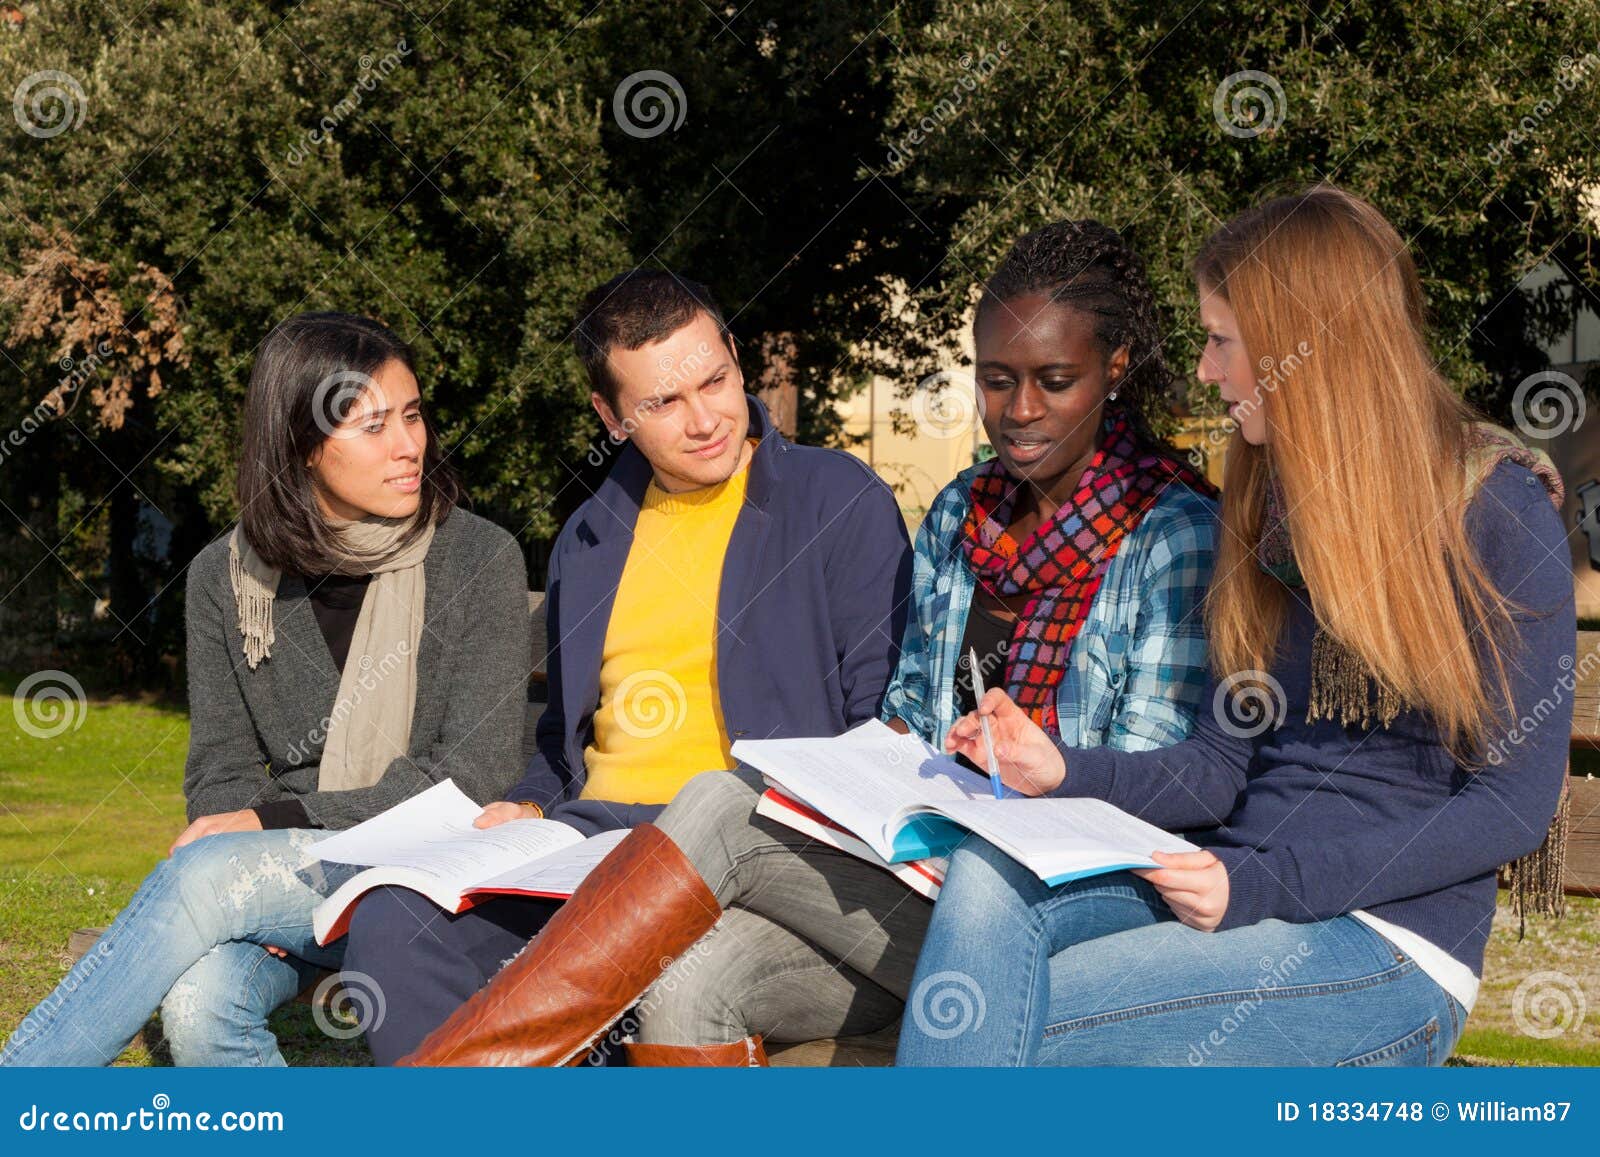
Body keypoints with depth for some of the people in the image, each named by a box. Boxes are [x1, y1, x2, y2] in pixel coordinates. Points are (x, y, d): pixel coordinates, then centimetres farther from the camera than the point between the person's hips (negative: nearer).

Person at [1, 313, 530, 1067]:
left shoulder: (479, 560, -1)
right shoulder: (227, 577, 8)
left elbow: (473, 776, -7)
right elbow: (221, 768, 9)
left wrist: (275, 823, -13)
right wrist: (258, 904, -13)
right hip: (296, 870, 3)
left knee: (206, 873, -30)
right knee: (198, 1003, -33)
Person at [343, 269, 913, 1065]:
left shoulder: (839, 500, 5)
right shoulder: (590, 541, 21)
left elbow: (888, 723, 0)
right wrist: (534, 811, 9)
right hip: (594, 828, 5)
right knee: (393, 926, -21)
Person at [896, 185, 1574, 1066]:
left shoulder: (1495, 508, -6)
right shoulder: (1274, 502, 15)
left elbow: (1514, 802, -10)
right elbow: (1223, 769, 14)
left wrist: (1260, 884, -17)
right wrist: (1065, 772, -5)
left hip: (1391, 950, -6)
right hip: (1237, 895, 6)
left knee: (1012, 1022, -25)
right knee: (989, 876, -25)